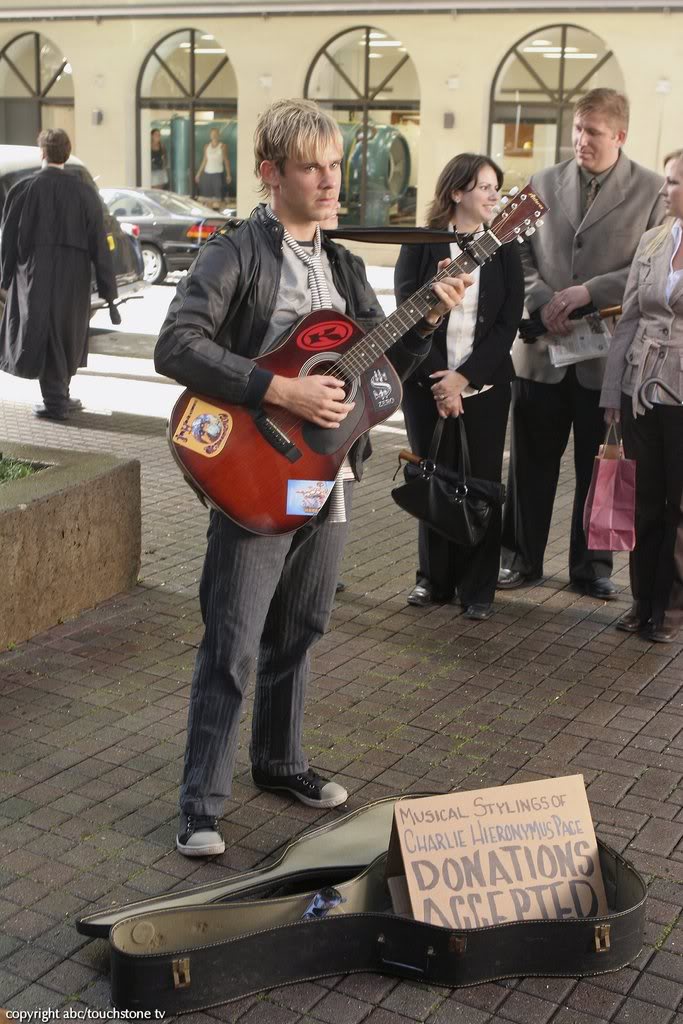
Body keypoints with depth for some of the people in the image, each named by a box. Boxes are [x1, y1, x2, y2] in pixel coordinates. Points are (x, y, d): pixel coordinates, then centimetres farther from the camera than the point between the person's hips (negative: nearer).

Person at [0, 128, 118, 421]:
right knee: (66, 333, 16)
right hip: (74, 276, 2)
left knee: (43, 333, 7)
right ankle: (59, 397, 25)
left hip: (35, 275, -2)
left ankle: (55, 400, 7)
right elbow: (99, 243, -2)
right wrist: (108, 290, 1)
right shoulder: (84, 191, -2)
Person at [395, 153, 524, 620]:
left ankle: (478, 589, 13)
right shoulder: (421, 245, 1)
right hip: (426, 384, 0)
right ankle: (434, 579, 21)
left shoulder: (504, 250, 4)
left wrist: (463, 377, -11)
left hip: (485, 385, 1)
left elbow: (508, 323, -1)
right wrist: (438, 381, -11)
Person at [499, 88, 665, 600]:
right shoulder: (545, 182, 7)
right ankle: (522, 556, 23)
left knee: (599, 466, 9)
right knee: (532, 461, 10)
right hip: (542, 347, 2)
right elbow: (520, 254, 7)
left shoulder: (652, 190, -2)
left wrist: (590, 292, -16)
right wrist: (544, 300, -10)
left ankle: (592, 563, 23)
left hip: (608, 351, -2)